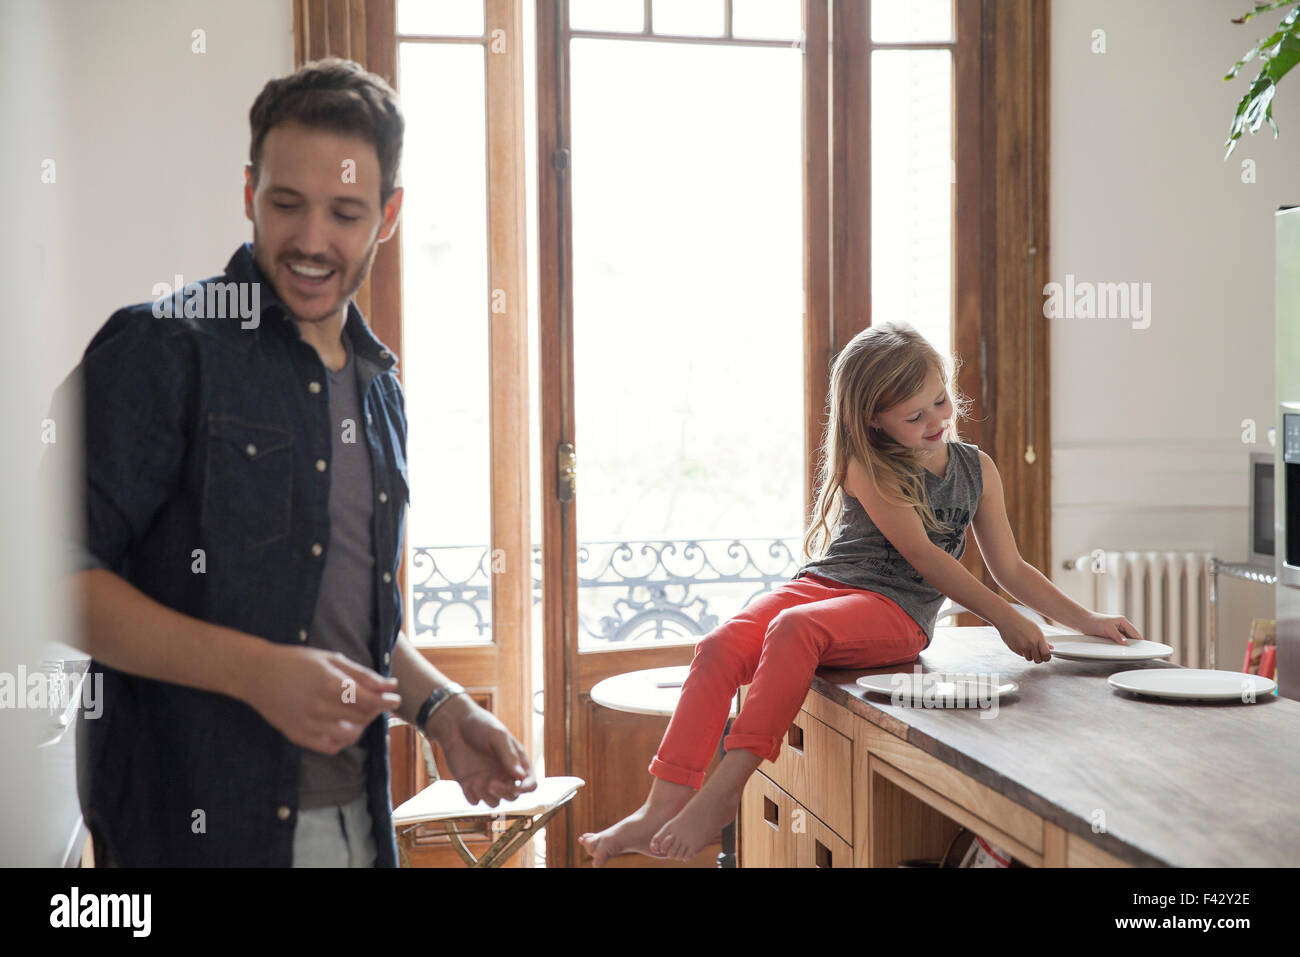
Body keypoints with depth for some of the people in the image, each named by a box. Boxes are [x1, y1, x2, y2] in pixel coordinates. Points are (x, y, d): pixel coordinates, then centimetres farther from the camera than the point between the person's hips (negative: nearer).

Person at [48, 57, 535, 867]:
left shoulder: (380, 389, 12)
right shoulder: (162, 350, -10)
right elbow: (56, 576, -16)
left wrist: (442, 708, 6)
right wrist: (255, 671, -21)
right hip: (193, 828, -6)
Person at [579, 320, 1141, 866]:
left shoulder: (977, 469, 12)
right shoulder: (867, 465, 1)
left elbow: (1010, 568, 19)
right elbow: (921, 554, -7)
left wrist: (1085, 621, 12)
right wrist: (1003, 618, -11)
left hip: (897, 611, -1)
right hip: (822, 584, 1)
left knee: (794, 629, -35)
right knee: (720, 648, -27)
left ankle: (725, 790, -38)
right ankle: (663, 807, -30)